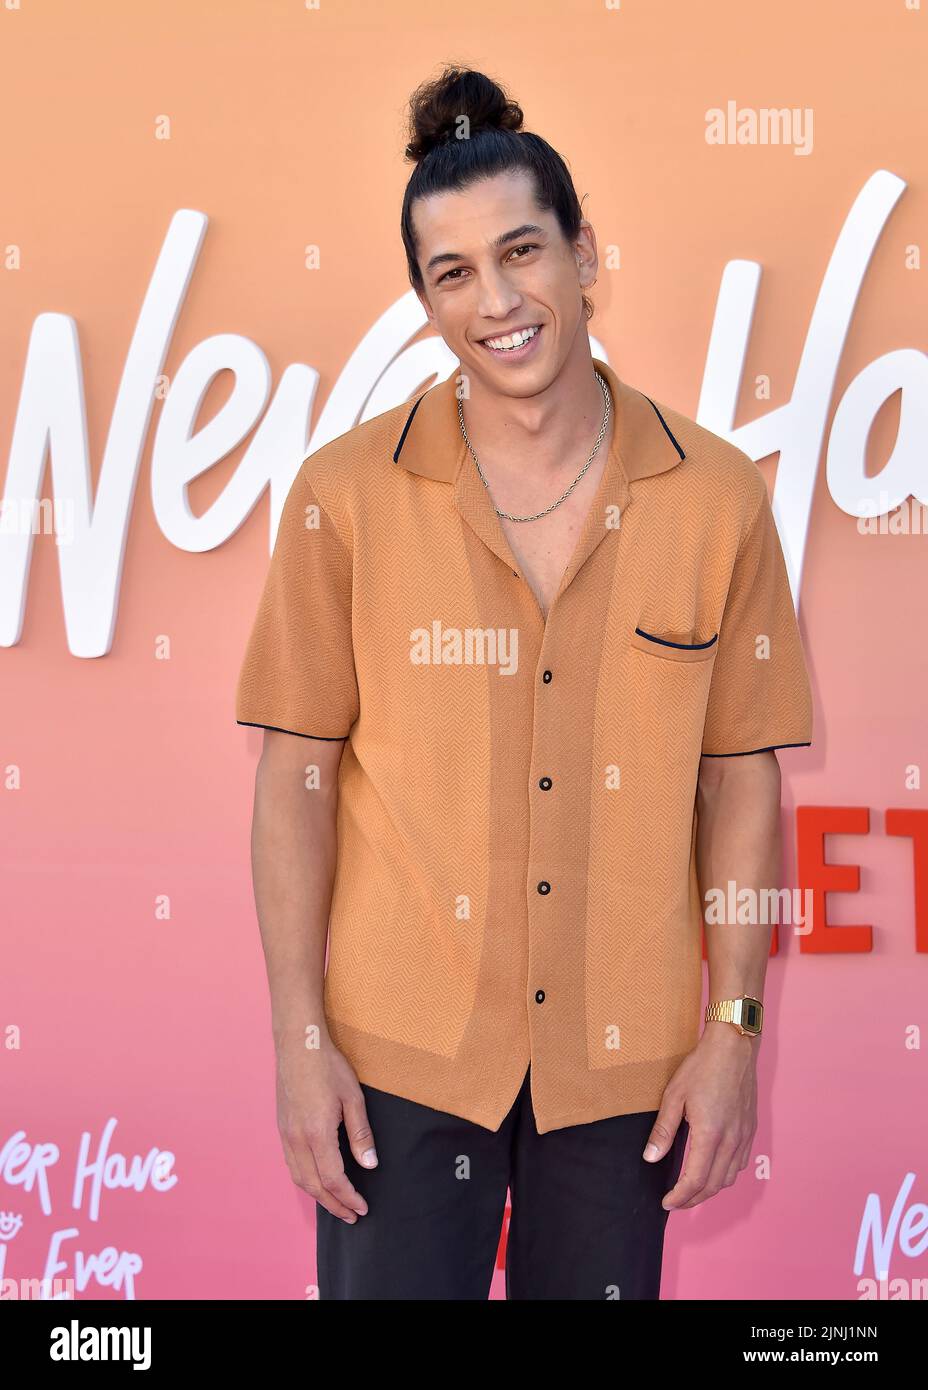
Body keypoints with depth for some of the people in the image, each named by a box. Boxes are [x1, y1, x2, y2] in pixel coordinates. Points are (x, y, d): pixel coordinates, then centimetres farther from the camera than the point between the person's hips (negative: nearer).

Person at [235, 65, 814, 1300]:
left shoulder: (716, 497, -3)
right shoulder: (347, 493, -6)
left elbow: (740, 779, 1)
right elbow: (296, 775, -3)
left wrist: (735, 1032, -1)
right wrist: (300, 1038, -5)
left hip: (623, 1055, 1)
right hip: (402, 1049, -1)